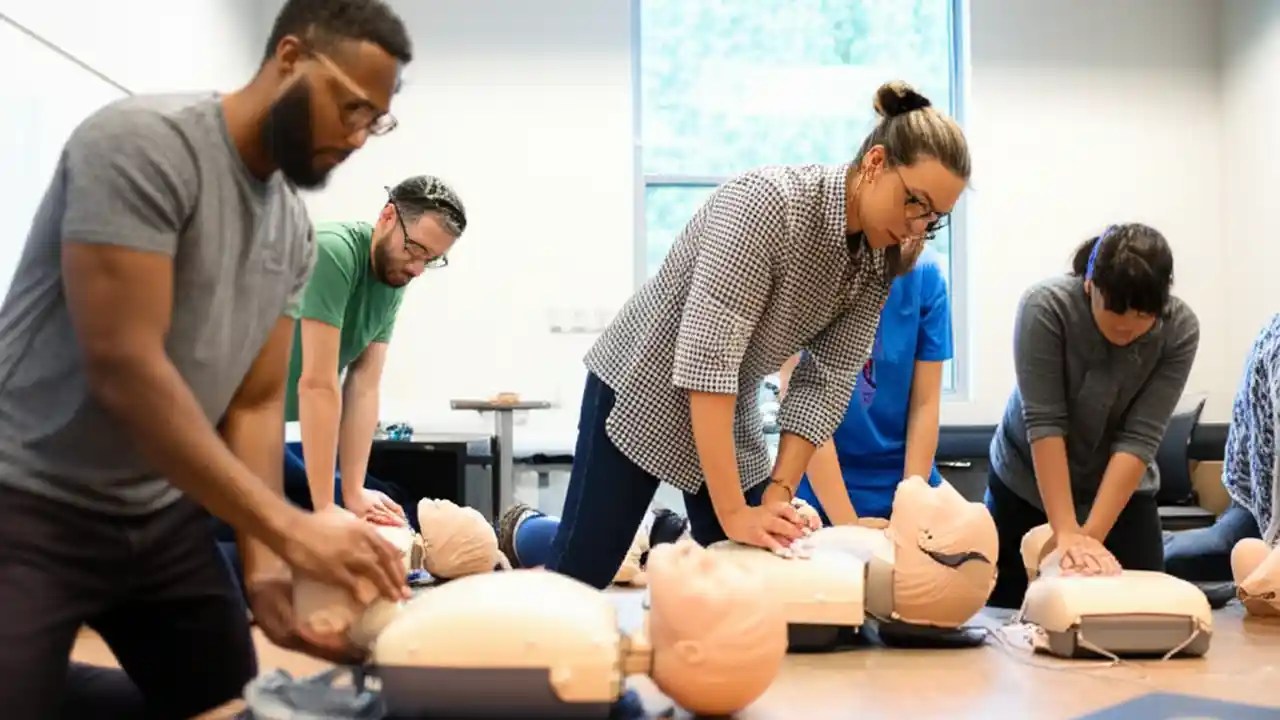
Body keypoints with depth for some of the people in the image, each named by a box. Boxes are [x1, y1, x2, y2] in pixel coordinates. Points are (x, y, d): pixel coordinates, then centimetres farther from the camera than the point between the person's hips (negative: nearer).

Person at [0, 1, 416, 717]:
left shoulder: (295, 229, 5)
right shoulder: (144, 142, -19)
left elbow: (257, 404, 3)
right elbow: (124, 368, -27)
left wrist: (267, 564, -12)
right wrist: (290, 530, -29)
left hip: (164, 516, 8)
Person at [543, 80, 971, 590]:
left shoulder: (877, 263, -7)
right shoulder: (768, 202, -30)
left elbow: (826, 381, -8)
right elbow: (707, 357, -34)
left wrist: (779, 493, -20)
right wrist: (733, 512, -35)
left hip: (732, 413, 7)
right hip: (643, 386, -7)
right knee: (579, 573, -2)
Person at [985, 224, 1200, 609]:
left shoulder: (1180, 329, -21)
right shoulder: (1045, 306, -26)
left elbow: (1140, 438, -24)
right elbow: (1043, 422, -29)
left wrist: (1091, 535, -30)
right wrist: (1066, 533, -33)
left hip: (1121, 491, 2)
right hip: (1027, 485, -1)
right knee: (1007, 612, 4)